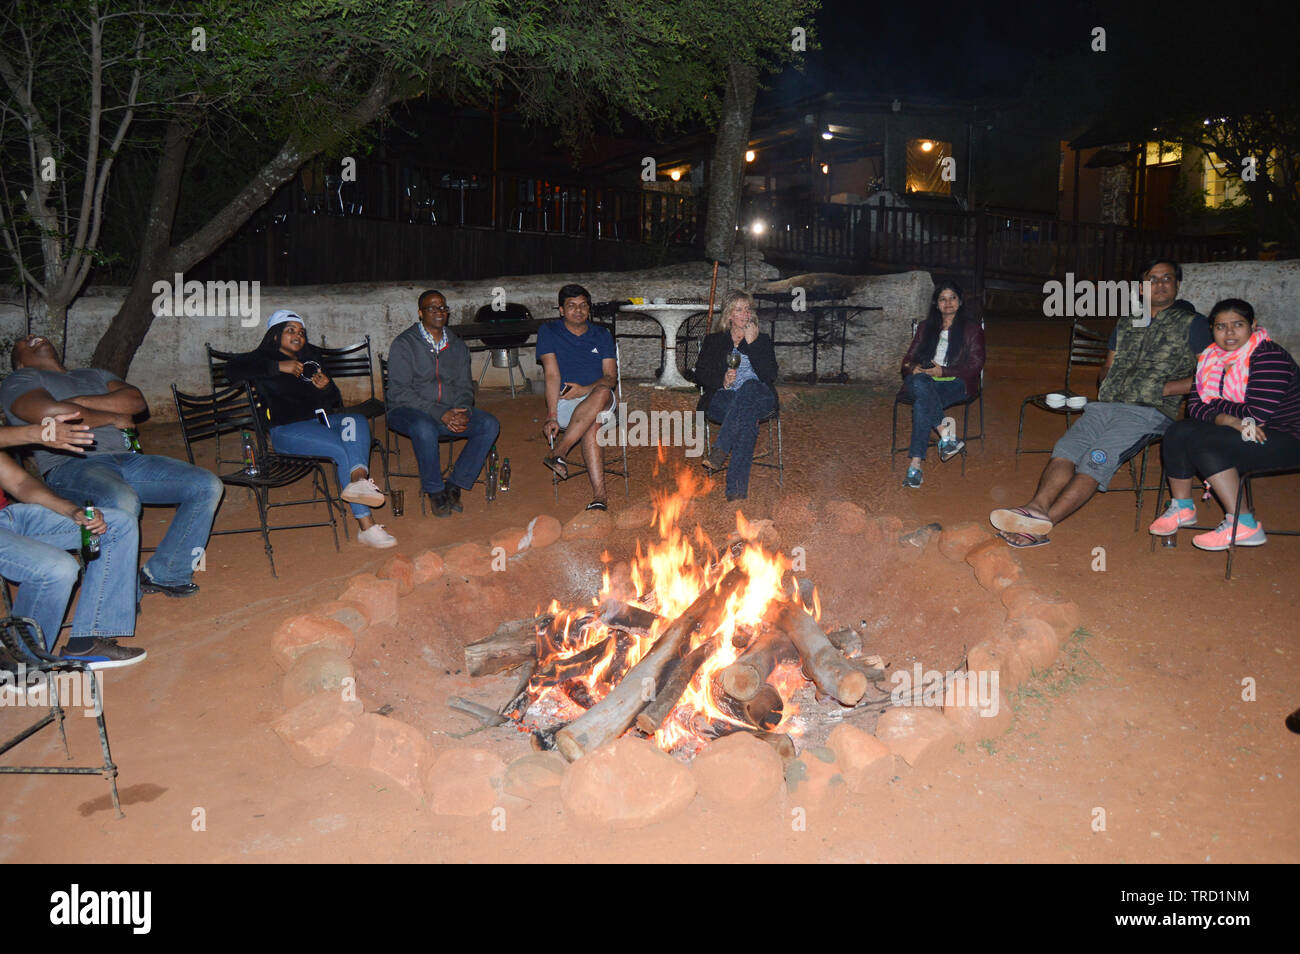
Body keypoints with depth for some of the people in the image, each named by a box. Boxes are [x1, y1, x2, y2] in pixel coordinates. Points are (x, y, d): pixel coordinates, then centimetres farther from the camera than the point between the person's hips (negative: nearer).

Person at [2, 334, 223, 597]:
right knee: (123, 501, -40)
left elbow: (136, 401, 11)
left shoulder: (94, 375, 31)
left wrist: (79, 402, -1)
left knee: (207, 486, -11)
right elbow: (51, 414, -8)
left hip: (124, 458, 6)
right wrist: (114, 418, 3)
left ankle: (163, 573, -8)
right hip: (69, 465, -6)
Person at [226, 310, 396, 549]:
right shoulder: (264, 357, 9)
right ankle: (366, 526, -37)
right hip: (287, 429, -5)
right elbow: (234, 368, -14)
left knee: (356, 420, -27)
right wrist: (279, 367, -15)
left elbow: (334, 402, 23)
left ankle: (358, 479, -54)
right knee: (344, 449, -27)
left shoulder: (311, 357, 24)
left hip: (320, 421, 5)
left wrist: (326, 387, -2)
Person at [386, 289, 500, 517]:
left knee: (489, 425, -19)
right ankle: (434, 490, -16)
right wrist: (440, 414, -22)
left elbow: (465, 387, 13)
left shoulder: (457, 346, 13)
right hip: (408, 411, -5)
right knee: (425, 429, -39)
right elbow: (399, 392, -13)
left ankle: (455, 486, -12)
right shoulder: (404, 344, -5)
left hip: (450, 411, 5)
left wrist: (463, 413, -12)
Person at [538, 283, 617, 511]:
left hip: (600, 398, 2)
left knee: (602, 392, -37)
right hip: (564, 402, -2)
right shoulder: (549, 332, 8)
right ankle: (599, 495, -41)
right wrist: (552, 416, -16)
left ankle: (560, 454, -39)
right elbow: (552, 375, -5)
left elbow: (611, 377, 5)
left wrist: (585, 390, -17)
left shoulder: (602, 336, 15)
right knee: (592, 423, -37)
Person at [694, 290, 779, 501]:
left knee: (750, 386, -40)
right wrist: (721, 380, -10)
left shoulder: (763, 340, 19)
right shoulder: (714, 341, 22)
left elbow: (770, 375, 1)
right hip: (721, 399, 0)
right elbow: (700, 375, 12)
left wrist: (751, 344, -3)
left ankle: (719, 452, -49)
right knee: (748, 417, -38)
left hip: (758, 398, 0)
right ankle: (738, 490, -48)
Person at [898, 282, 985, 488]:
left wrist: (943, 371, -11)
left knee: (922, 405, -36)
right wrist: (914, 368, -8)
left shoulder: (971, 328, 13)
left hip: (955, 382, -3)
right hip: (925, 381, 3)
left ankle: (915, 466, -39)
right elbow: (908, 359, 19)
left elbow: (975, 365, 2)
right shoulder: (925, 327, 25)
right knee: (919, 383, -38)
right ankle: (947, 436, -40)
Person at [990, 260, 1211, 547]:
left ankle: (1044, 521, -37)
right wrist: (1105, 386, 9)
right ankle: (1036, 508, -39)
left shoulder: (1192, 323, 9)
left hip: (1149, 412, -5)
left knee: (1097, 458, -27)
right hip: (1105, 405, 6)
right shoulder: (1126, 323, 25)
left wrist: (1162, 389, -8)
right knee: (1066, 450, -22)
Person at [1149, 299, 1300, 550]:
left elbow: (1258, 414, -25)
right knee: (1178, 431, -10)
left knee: (1203, 443, -27)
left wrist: (1215, 404, -9)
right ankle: (1182, 507, 2)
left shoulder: (1269, 356, -17)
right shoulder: (1211, 357, 6)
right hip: (1239, 432, 8)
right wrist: (1226, 418, -21)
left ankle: (1243, 525, -23)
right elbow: (1195, 404, -1)